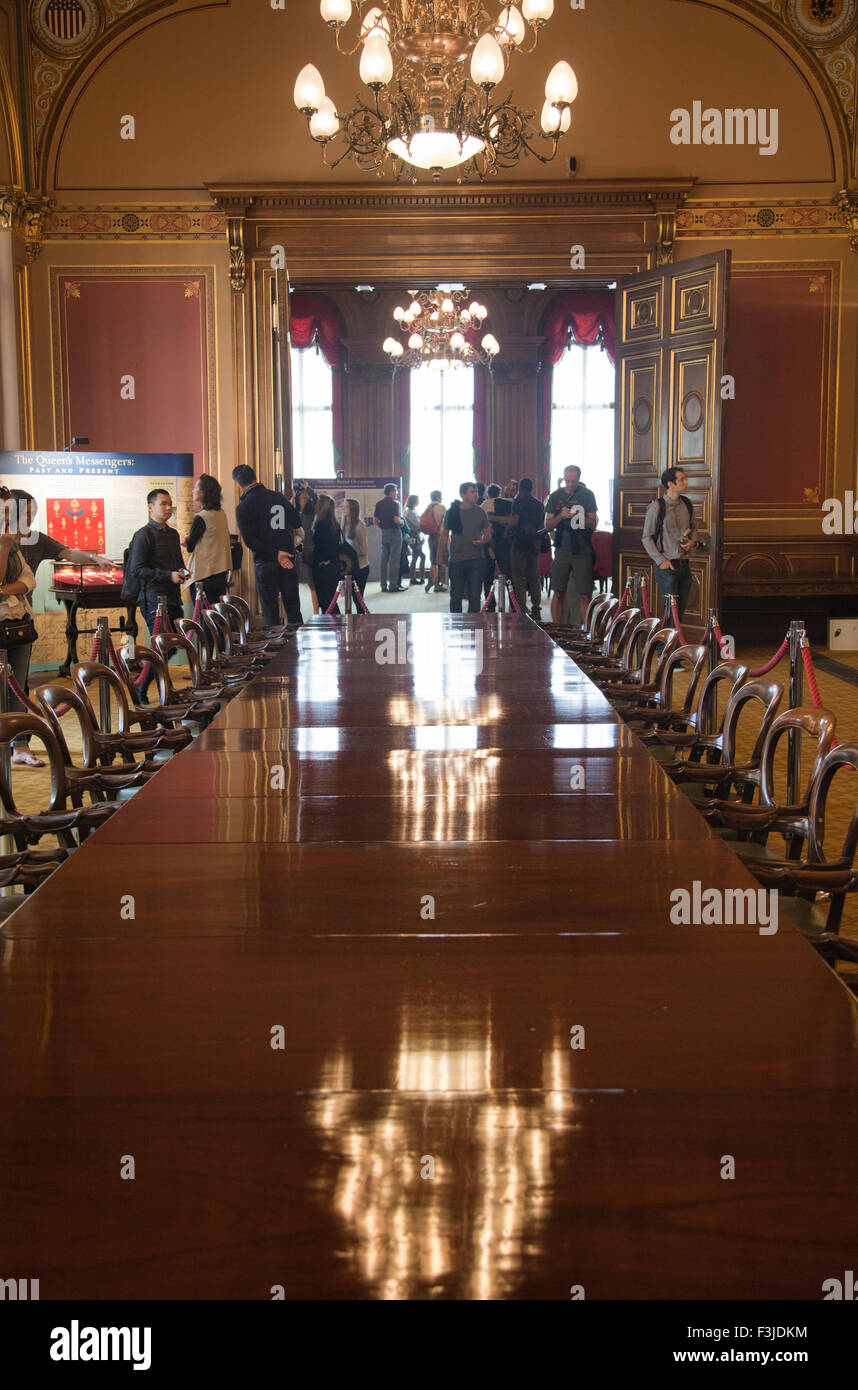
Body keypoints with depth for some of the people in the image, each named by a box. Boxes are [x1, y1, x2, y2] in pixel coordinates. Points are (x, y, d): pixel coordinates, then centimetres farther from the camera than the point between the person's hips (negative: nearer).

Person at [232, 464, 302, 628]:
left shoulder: (243, 507, -7)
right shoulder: (279, 497, 5)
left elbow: (250, 540, -15)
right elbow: (297, 522, 14)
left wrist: (275, 554, -16)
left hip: (265, 561, -4)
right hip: (289, 559, 4)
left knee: (270, 609, 3)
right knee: (292, 604, 10)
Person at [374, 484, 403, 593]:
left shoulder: (379, 504, 7)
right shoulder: (394, 504, -13)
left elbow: (376, 521, 7)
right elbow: (396, 520, -22)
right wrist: (401, 522, -2)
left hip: (384, 533, 6)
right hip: (394, 532, -6)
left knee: (384, 559, 10)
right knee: (394, 560, -4)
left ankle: (384, 585, 11)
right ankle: (393, 585, -5)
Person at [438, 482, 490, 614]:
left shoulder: (479, 512, 4)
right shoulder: (451, 512, 2)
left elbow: (487, 533, 11)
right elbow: (444, 535, 8)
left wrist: (482, 541, -13)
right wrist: (440, 557, 4)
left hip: (475, 559, 0)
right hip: (456, 559, 0)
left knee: (474, 596, -2)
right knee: (455, 596, 6)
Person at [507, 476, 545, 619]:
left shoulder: (519, 502, -8)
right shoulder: (539, 504, 11)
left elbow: (513, 521, -17)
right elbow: (542, 526, 14)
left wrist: (508, 531, 2)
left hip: (519, 542, -6)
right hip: (534, 543, 6)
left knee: (519, 576, -3)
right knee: (534, 576, 11)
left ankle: (522, 609, -8)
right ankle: (536, 609, 10)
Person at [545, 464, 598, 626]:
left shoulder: (587, 495, 5)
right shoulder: (556, 496, 9)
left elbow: (593, 524, 4)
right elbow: (548, 525, 8)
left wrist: (580, 517, -15)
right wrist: (561, 516, -10)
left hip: (582, 551, -1)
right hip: (562, 549, 2)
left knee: (585, 595, -6)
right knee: (558, 593, 1)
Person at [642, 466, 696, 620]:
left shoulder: (687, 504, 7)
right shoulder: (657, 506, -9)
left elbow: (694, 528, 23)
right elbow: (647, 538, -6)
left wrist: (691, 541, 0)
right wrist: (661, 560, -12)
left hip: (684, 565, 6)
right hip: (666, 565, -6)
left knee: (681, 608, 10)